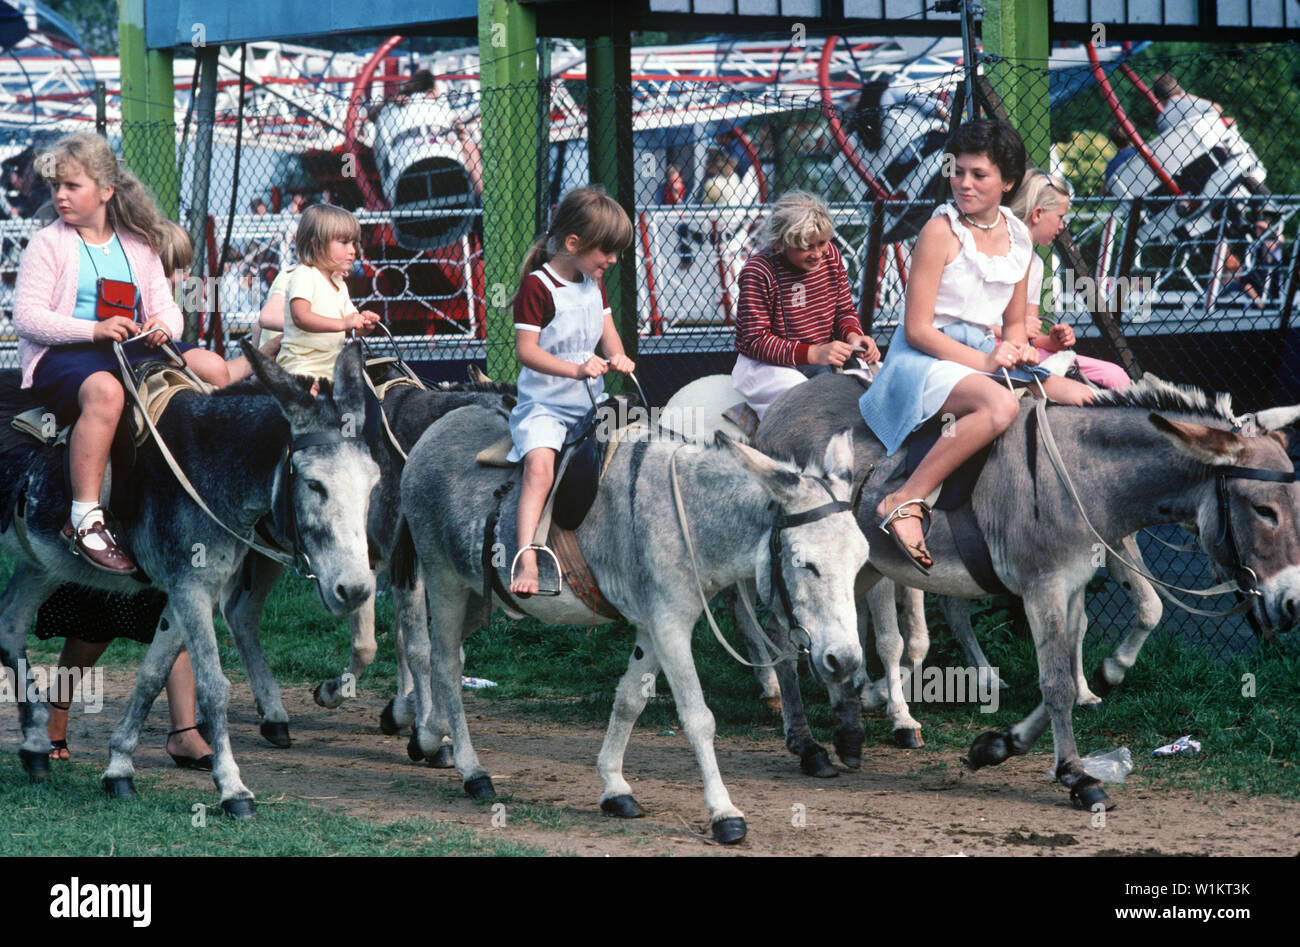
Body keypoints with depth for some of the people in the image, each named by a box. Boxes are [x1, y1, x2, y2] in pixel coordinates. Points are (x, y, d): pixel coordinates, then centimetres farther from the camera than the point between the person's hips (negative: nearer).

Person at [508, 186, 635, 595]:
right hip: (544, 403, -8)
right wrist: (576, 369, -29)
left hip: (590, 401, 8)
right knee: (540, 467, -28)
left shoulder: (593, 281, 12)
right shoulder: (538, 287, -14)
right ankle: (526, 559, -36)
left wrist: (616, 355, -6)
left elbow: (607, 329, 18)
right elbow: (527, 351, -19)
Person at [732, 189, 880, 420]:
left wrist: (853, 336, -17)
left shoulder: (830, 254, -2)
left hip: (820, 359, 6)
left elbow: (845, 310, 10)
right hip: (766, 364, -6)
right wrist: (814, 354, -33)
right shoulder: (758, 272, -21)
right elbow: (756, 341, -22)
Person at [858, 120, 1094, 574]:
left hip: (987, 354, 7)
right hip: (927, 357, -7)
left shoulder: (1017, 239, 10)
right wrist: (984, 361, -20)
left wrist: (1017, 348, -3)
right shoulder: (941, 231, -11)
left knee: (1081, 397, -7)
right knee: (1000, 405, -37)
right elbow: (917, 329, -14)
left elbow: (1014, 321, 21)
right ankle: (904, 502, -35)